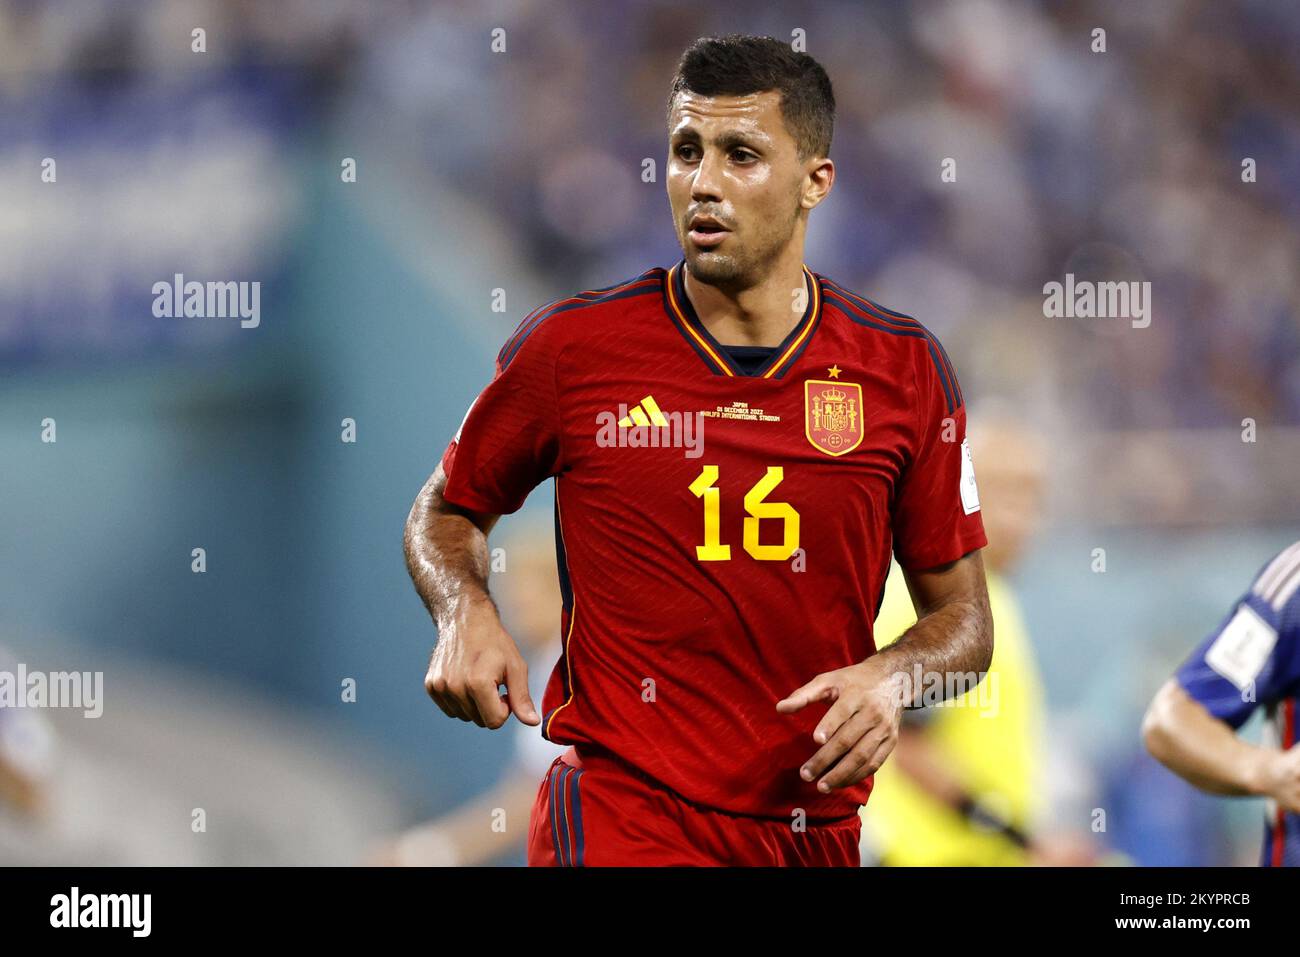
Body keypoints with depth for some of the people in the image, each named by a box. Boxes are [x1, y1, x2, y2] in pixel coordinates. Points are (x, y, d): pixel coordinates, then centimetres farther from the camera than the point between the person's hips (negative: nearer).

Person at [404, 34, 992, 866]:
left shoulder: (905, 367, 1)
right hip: (622, 816, -3)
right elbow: (446, 509, 13)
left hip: (819, 825, 3)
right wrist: (465, 614, -7)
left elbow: (965, 617, 8)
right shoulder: (569, 347, -3)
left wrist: (894, 676, -13)